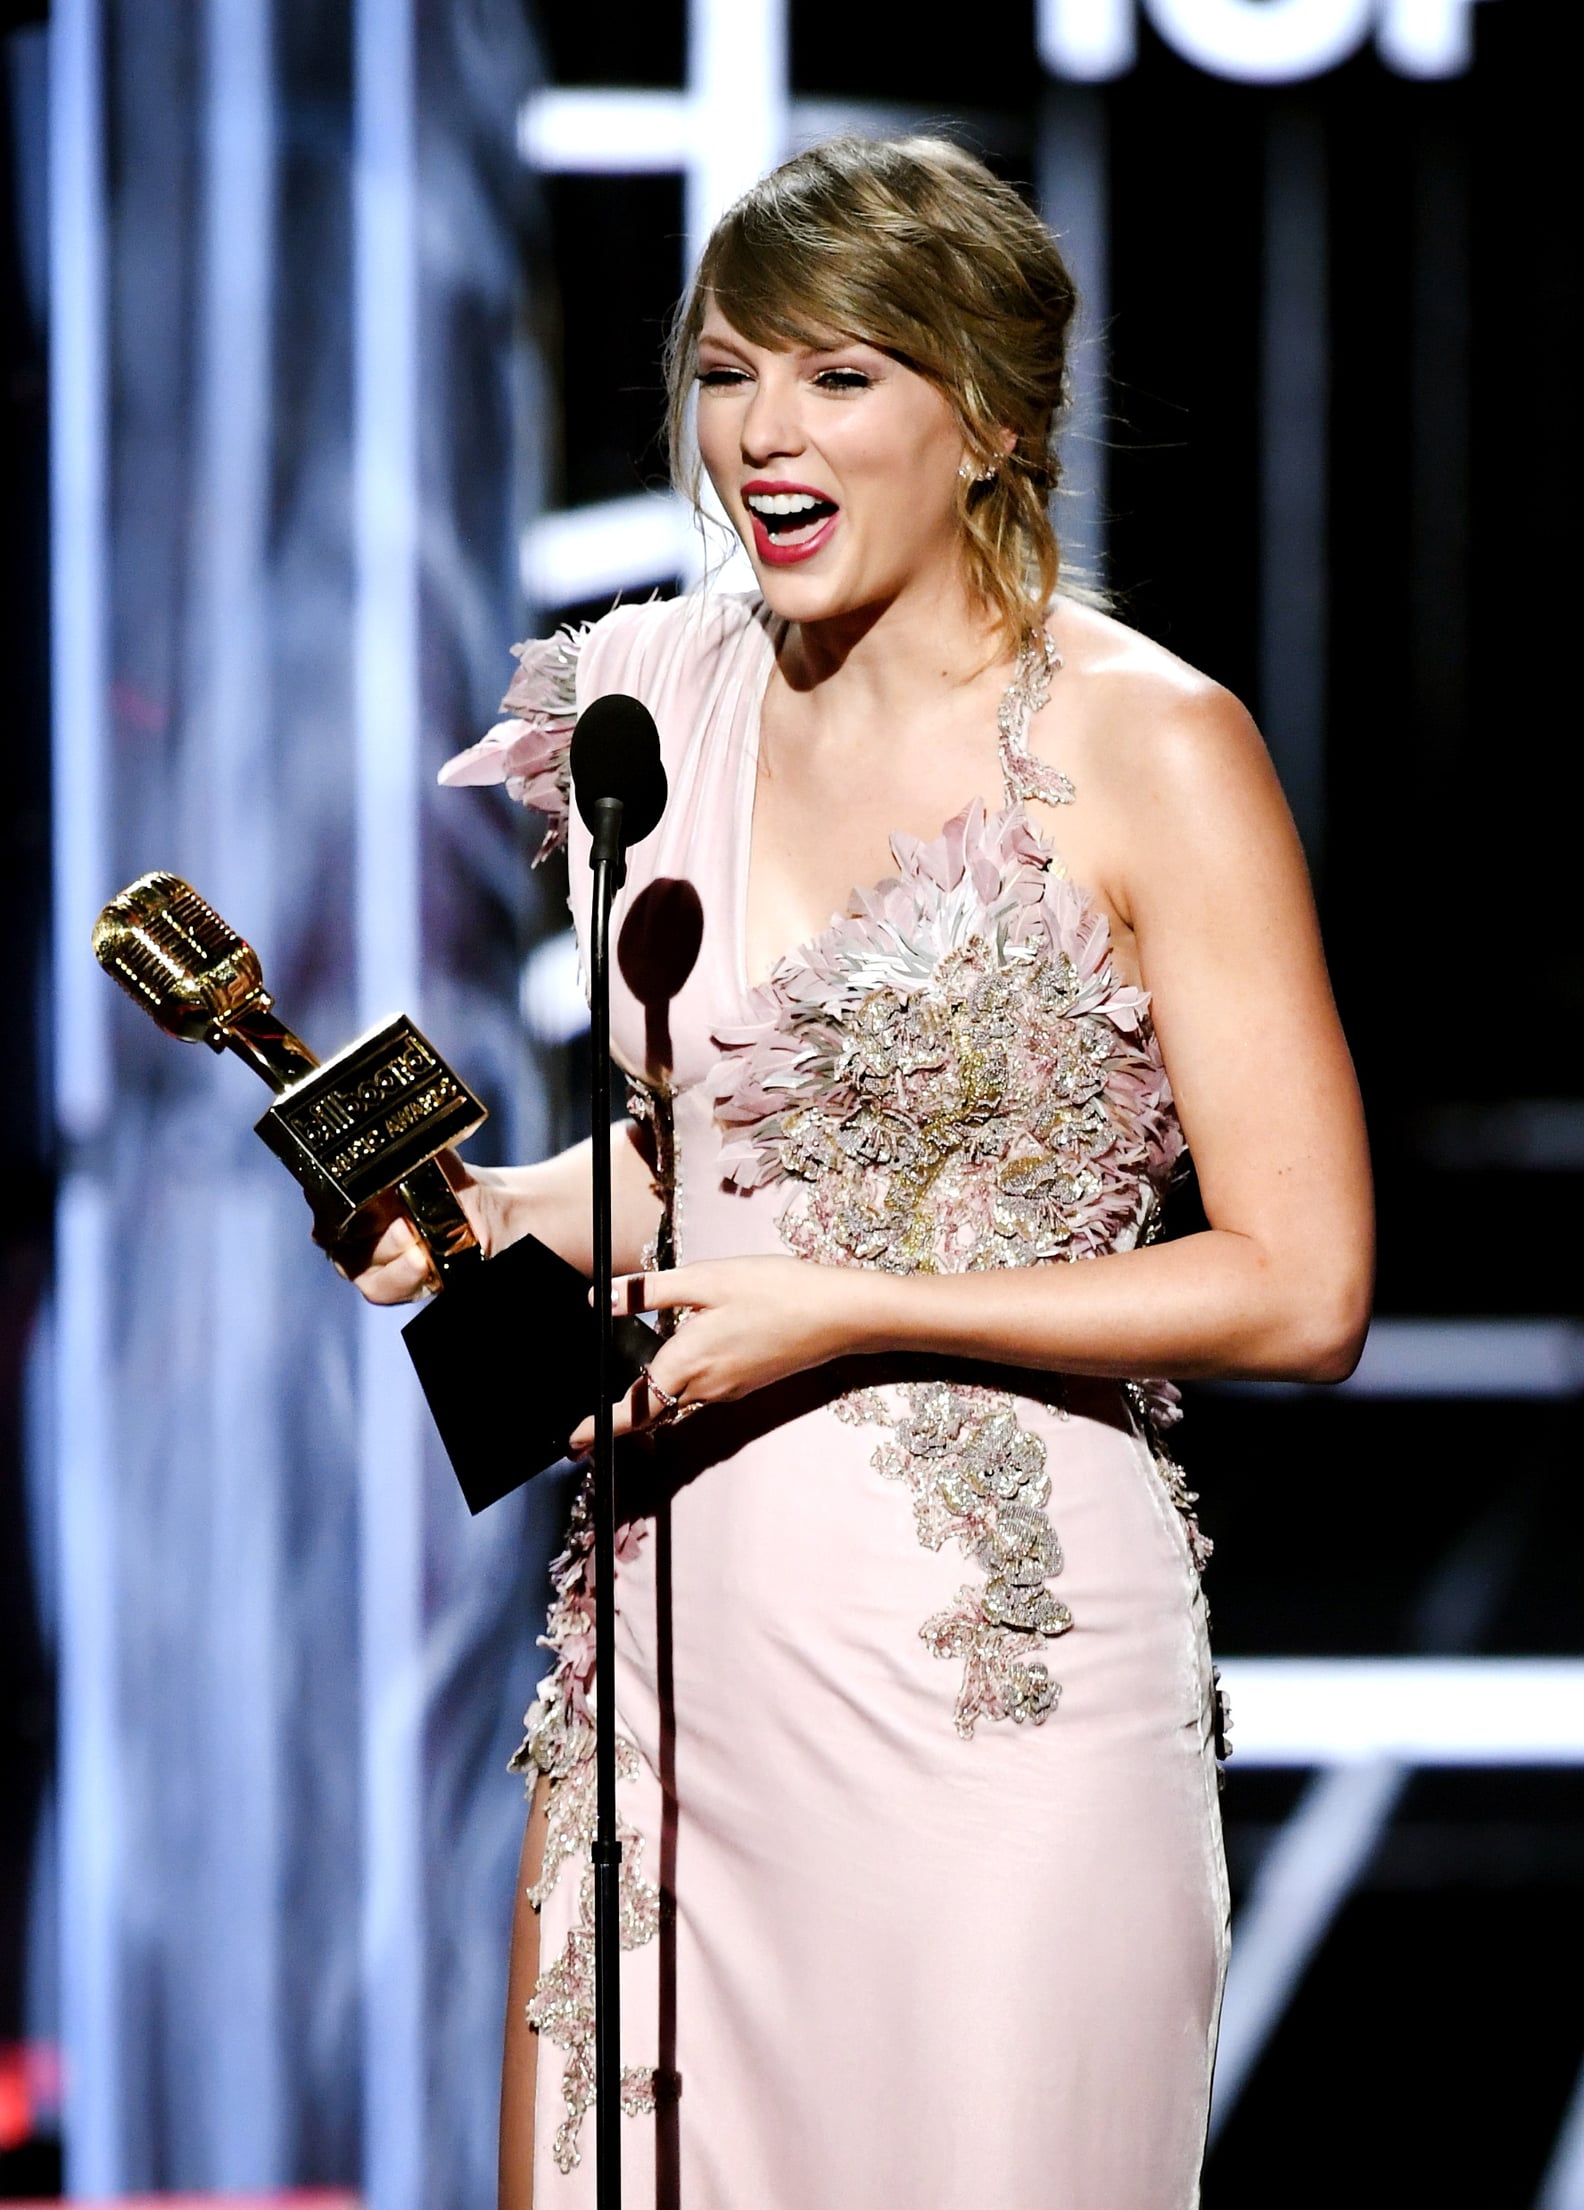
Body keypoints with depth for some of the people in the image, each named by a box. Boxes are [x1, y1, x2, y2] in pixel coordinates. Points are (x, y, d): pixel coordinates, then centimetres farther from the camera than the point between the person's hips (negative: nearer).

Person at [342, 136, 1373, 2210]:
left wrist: (852, 1309, -14)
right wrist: (496, 1212, 4)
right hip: (678, 1627, 5)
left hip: (999, 1640, -5)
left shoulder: (1148, 750, -8)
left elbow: (1300, 1288, -11)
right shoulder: (674, 697, 9)